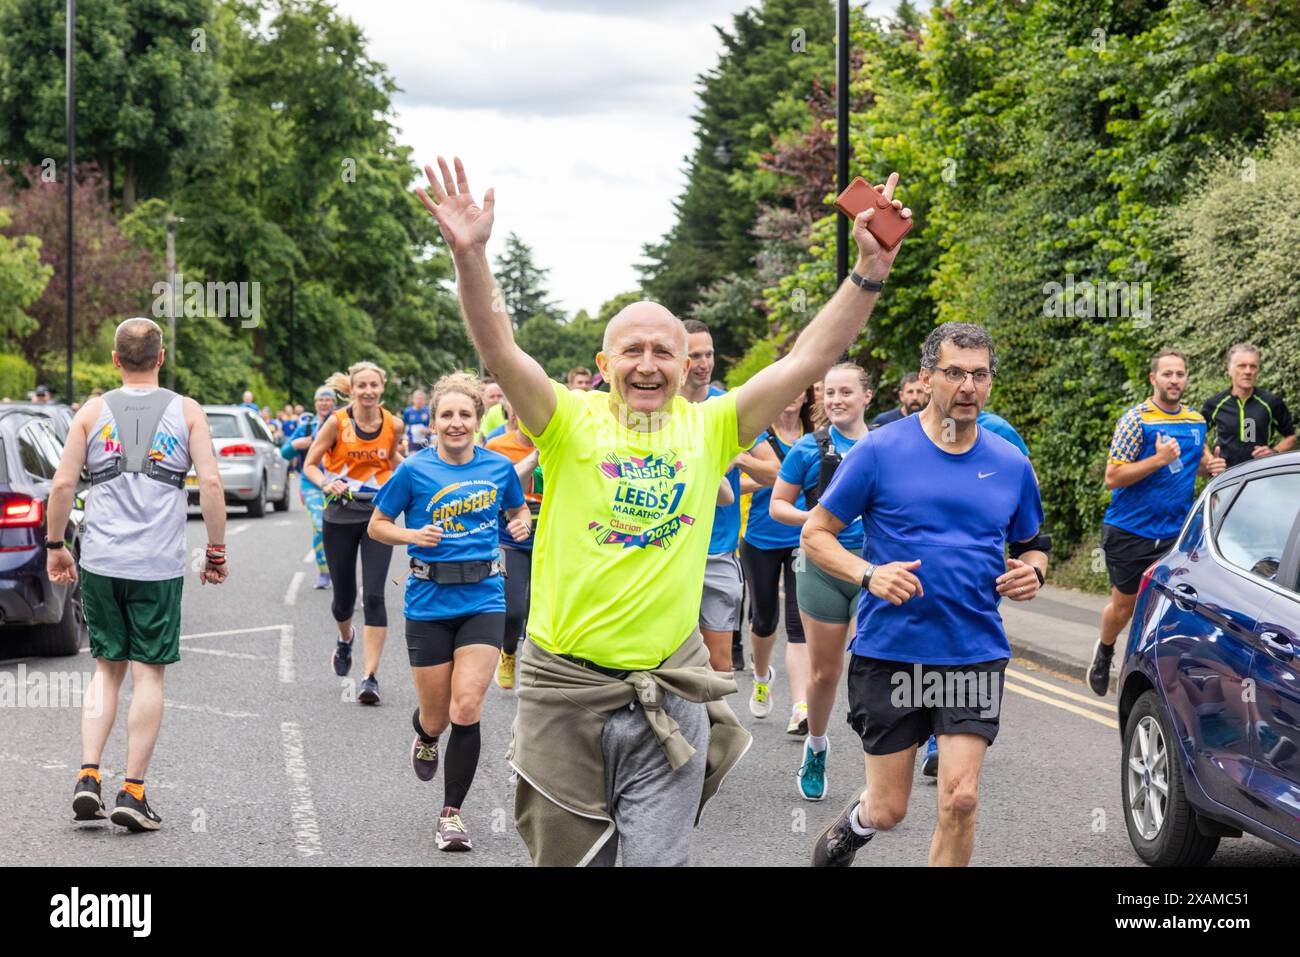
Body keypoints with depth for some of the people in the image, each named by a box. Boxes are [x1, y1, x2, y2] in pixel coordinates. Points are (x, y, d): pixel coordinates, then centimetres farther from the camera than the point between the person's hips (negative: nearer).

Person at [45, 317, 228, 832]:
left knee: (107, 668, 14)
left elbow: (62, 485, 0)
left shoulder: (92, 411, 4)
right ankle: (133, 792, 3)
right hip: (159, 566, -2)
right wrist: (216, 551, 3)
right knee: (149, 673, 4)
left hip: (100, 562, 2)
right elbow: (211, 484, -6)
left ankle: (87, 777, 3)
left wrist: (55, 546, 11)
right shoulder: (187, 411, 2)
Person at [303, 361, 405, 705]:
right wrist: (325, 482, -23)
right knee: (344, 596, 10)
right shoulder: (337, 422, -9)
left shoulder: (394, 425, -3)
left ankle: (370, 676, -10)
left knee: (373, 596, -12)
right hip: (340, 516, 0)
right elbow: (310, 465, -4)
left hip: (378, 514, 0)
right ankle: (345, 638, 46)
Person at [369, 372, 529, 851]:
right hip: (429, 601, 0)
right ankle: (425, 736, 48)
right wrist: (412, 535, -15)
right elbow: (376, 526, 4)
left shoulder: (499, 467, 2)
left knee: (466, 708, -14)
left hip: (483, 600, 0)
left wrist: (522, 524, -2)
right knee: (437, 716, 7)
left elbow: (518, 510, 20)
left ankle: (452, 812, 2)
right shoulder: (414, 470, -5)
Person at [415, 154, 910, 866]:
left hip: (671, 694, 1)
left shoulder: (708, 429, 3)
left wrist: (871, 269, -13)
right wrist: (470, 255, -32)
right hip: (565, 690, -1)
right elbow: (500, 350, -17)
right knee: (567, 859, 11)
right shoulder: (572, 423, -2)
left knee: (660, 860, 0)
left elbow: (807, 358, -3)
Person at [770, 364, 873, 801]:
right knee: (824, 671, 9)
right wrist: (812, 517, -15)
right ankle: (815, 746, 35)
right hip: (823, 569, 0)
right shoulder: (810, 448, 0)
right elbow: (777, 505, 3)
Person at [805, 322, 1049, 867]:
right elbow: (815, 534, -1)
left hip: (975, 655, 2)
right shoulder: (882, 450, -5)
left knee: (960, 798, -9)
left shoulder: (1010, 464, 5)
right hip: (889, 652, -2)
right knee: (888, 810, 5)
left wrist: (1031, 572, -4)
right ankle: (850, 828, 42)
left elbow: (1032, 545, 20)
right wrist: (868, 574, -19)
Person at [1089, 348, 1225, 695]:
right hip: (1129, 532, -3)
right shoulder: (1136, 420, -11)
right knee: (1124, 605, 10)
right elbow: (1112, 477, -16)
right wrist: (1159, 460, -25)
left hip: (1176, 533, 3)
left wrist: (1210, 465, 0)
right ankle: (1104, 652, 38)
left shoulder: (1197, 421, 6)